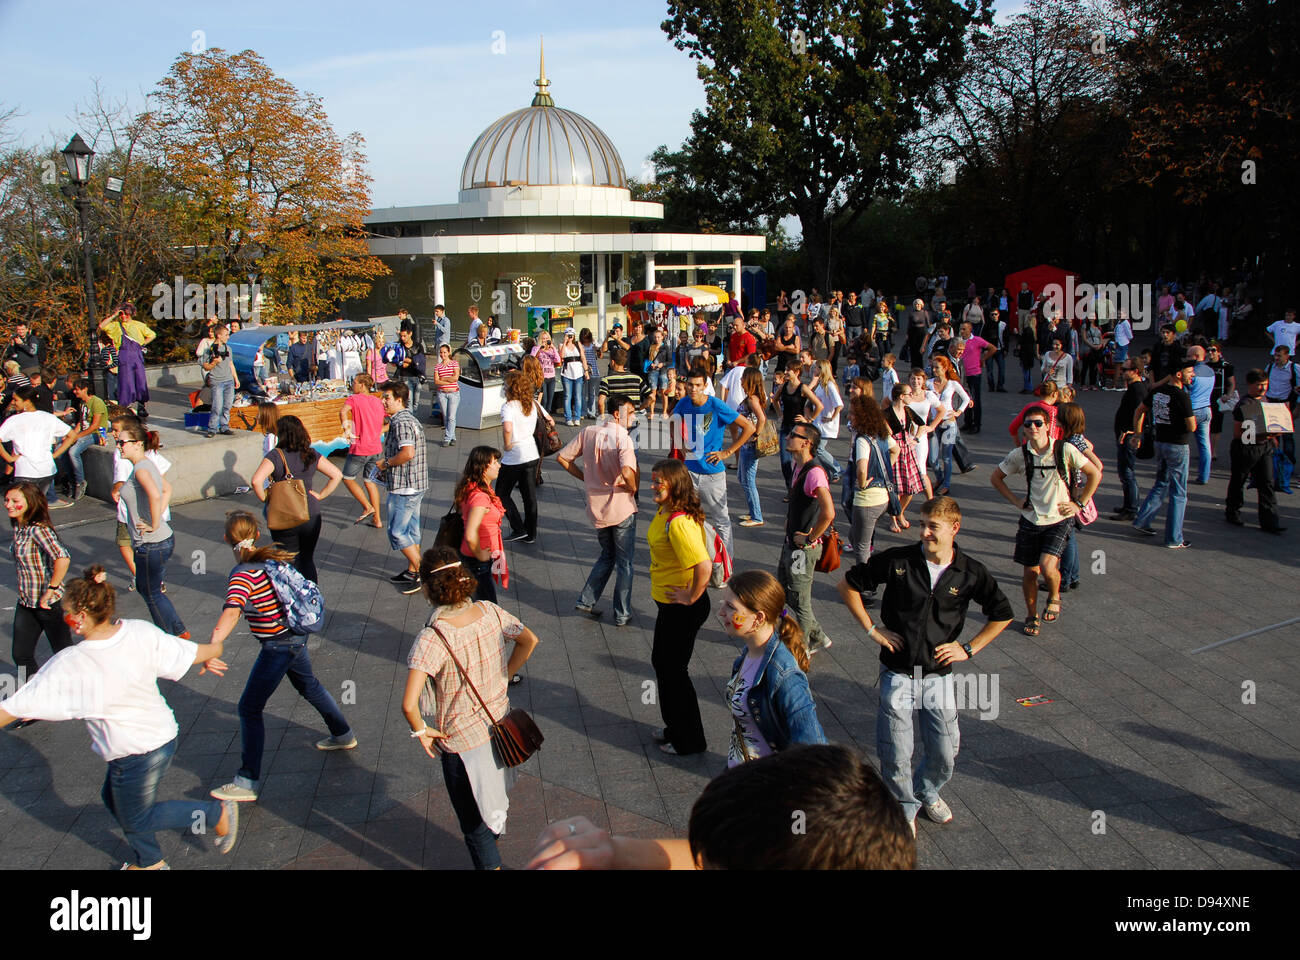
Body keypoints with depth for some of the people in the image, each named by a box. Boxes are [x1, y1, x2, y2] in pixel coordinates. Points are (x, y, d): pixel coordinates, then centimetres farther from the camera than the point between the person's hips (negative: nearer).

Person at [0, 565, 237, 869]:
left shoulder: (66, 667, -25)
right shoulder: (141, 632, -14)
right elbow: (205, 651, -6)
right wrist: (211, 655, 18)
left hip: (135, 753, -7)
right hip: (163, 734, 7)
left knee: (137, 820, 20)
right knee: (113, 798, 29)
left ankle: (218, 813, 18)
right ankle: (149, 861, 45)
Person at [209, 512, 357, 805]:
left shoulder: (243, 574, -23)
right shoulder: (272, 556, 0)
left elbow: (232, 611, -40)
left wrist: (213, 646, -51)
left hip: (277, 646, -8)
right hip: (295, 636, 9)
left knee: (249, 708, 1)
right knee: (309, 686, 31)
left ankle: (248, 782, 4)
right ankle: (343, 735, 49)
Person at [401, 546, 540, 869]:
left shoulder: (432, 638, -30)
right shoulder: (489, 611, -13)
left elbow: (409, 704, -36)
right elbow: (529, 641, 3)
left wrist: (420, 730, -16)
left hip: (462, 742, -6)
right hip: (499, 723, 6)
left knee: (473, 821, 16)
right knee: (491, 801, 32)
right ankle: (490, 847, 56)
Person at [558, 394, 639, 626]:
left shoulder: (588, 433, 1)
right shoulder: (622, 438, -18)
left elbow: (562, 458, 7)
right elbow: (627, 472, -33)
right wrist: (634, 488, -12)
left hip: (596, 507, 6)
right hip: (621, 508, -6)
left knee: (607, 555, 25)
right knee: (624, 562, 10)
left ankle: (586, 600, 20)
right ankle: (622, 614, 16)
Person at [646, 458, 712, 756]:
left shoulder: (678, 523, -29)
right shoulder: (665, 513, 3)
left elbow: (704, 566, -37)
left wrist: (691, 597, -22)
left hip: (683, 608, -10)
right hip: (668, 604, 10)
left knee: (673, 669, 6)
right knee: (661, 662, 22)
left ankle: (689, 741, 23)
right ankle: (675, 729, 40)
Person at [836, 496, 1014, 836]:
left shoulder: (971, 573, -5)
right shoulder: (897, 560, -10)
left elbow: (1002, 615, 10)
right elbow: (848, 585, 1)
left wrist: (969, 648, 2)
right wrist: (872, 629, -3)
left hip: (939, 676, 1)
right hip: (897, 675, -1)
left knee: (945, 755, 8)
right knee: (895, 757, 3)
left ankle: (926, 792, 42)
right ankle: (905, 808, 32)